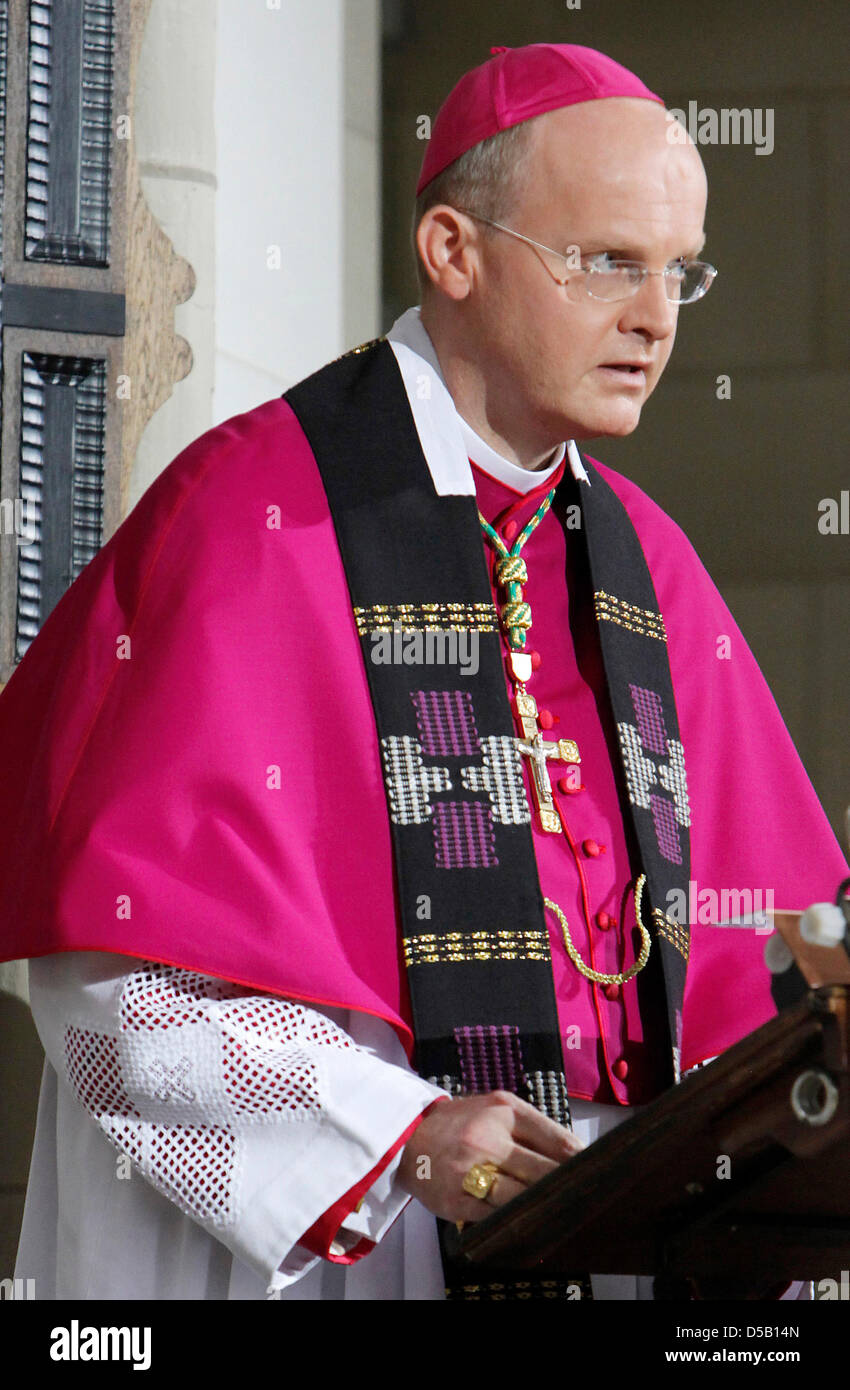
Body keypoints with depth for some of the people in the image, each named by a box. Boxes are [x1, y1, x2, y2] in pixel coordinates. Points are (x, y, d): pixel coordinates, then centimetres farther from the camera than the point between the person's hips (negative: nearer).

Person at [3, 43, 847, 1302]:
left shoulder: (642, 559, 12)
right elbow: (130, 951, -15)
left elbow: (734, 936, 15)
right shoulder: (256, 520, -8)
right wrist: (402, 1130, -23)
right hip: (314, 1250, -6)